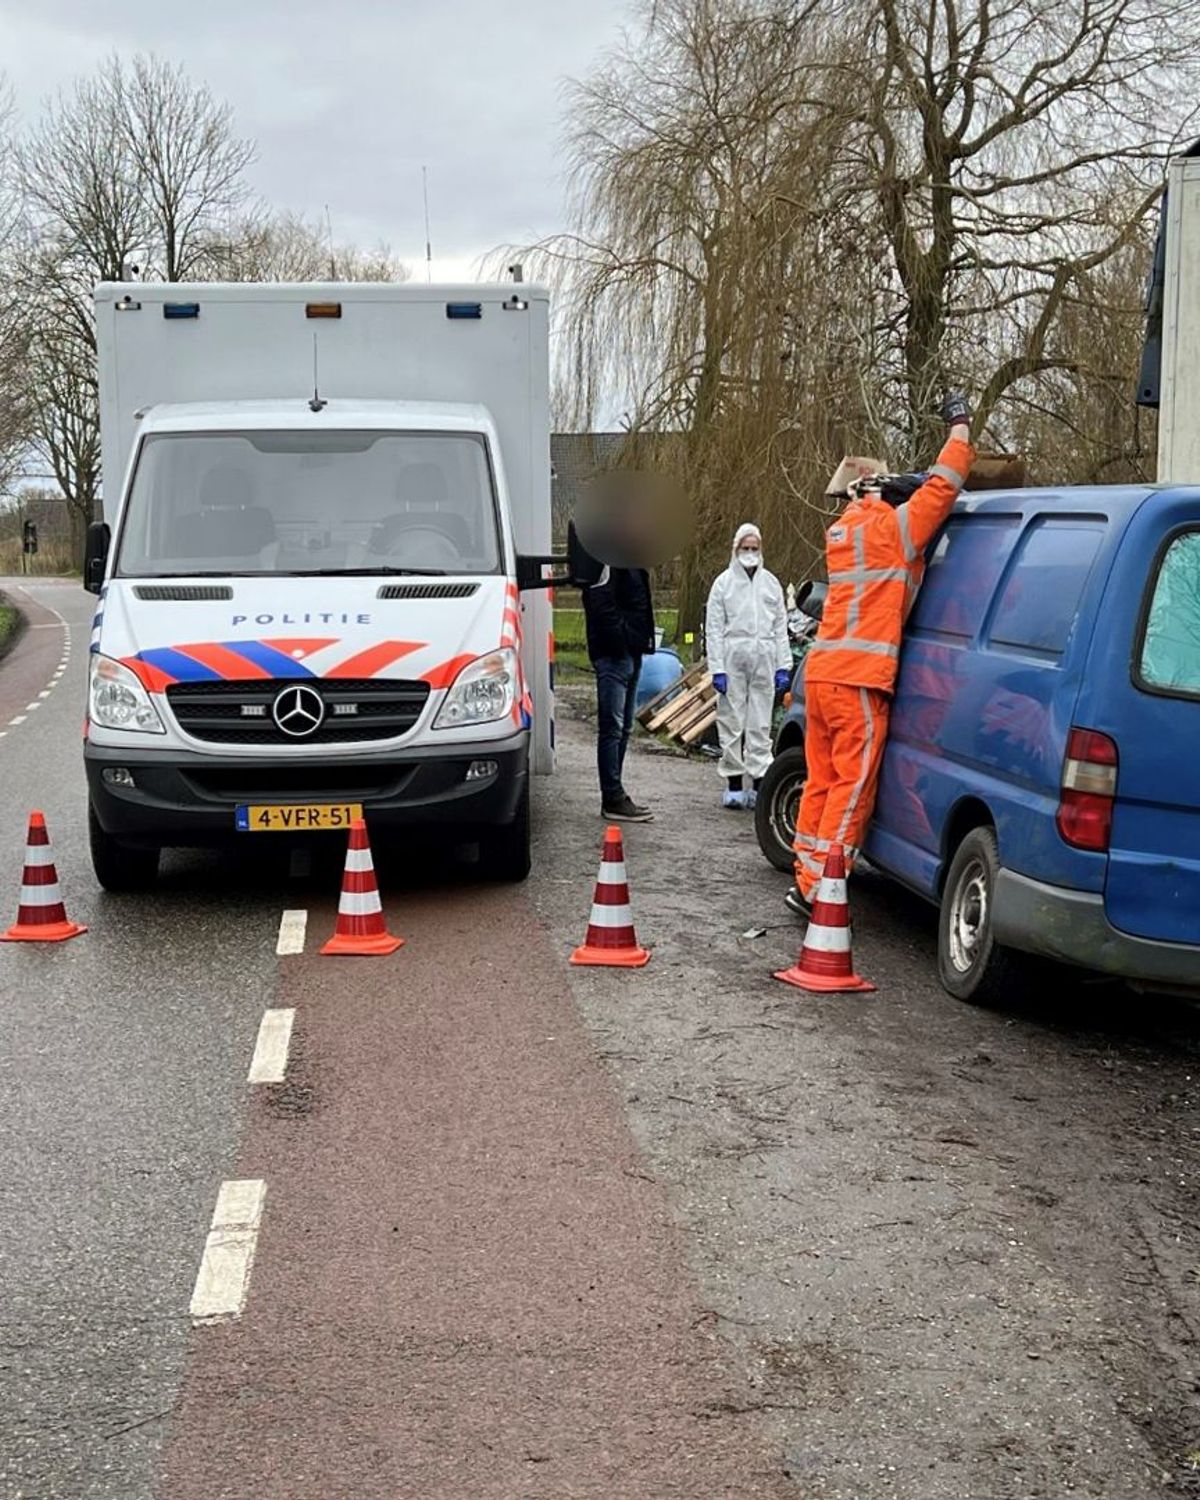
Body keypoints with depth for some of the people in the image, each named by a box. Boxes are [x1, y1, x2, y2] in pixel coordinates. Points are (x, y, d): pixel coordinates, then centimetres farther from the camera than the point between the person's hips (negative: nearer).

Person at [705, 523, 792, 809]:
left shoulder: (770, 583, 13)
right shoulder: (724, 582, 4)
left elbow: (780, 627, 13)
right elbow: (714, 628, 1)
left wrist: (783, 666, 5)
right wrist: (717, 669, -7)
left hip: (764, 660, 2)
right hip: (733, 659, -2)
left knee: (760, 725, 2)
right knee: (732, 722, 0)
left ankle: (759, 783, 3)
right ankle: (734, 784, 7)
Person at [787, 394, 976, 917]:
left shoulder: (846, 530, 18)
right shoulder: (892, 530, -6)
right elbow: (943, 486, -3)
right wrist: (959, 428, 9)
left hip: (821, 672, 9)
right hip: (857, 680, -9)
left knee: (822, 781, 13)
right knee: (852, 788, -5)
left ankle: (806, 880, 16)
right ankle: (816, 889, -6)